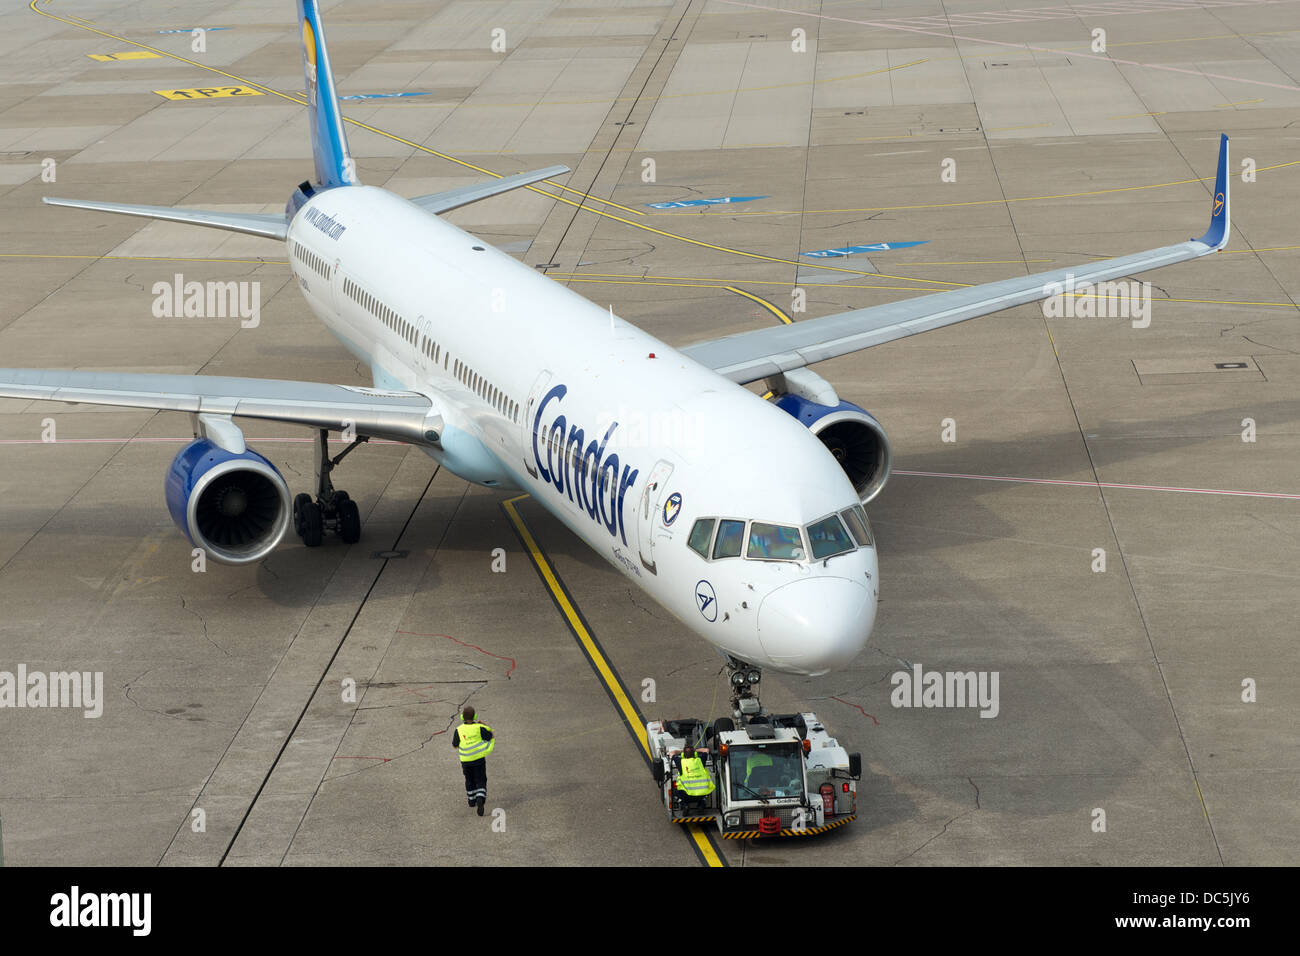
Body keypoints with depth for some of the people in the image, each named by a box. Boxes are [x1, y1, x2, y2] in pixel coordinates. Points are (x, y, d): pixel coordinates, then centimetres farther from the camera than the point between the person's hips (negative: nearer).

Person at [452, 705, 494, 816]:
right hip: (479, 759, -1)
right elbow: (491, 736, -4)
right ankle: (480, 800, -19)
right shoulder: (479, 728, -16)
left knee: (470, 780, 23)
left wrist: (453, 736, 14)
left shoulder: (459, 730, -13)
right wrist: (485, 726, 5)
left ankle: (472, 800, 35)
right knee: (480, 781, 4)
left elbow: (455, 745, -3)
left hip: (466, 760, 1)